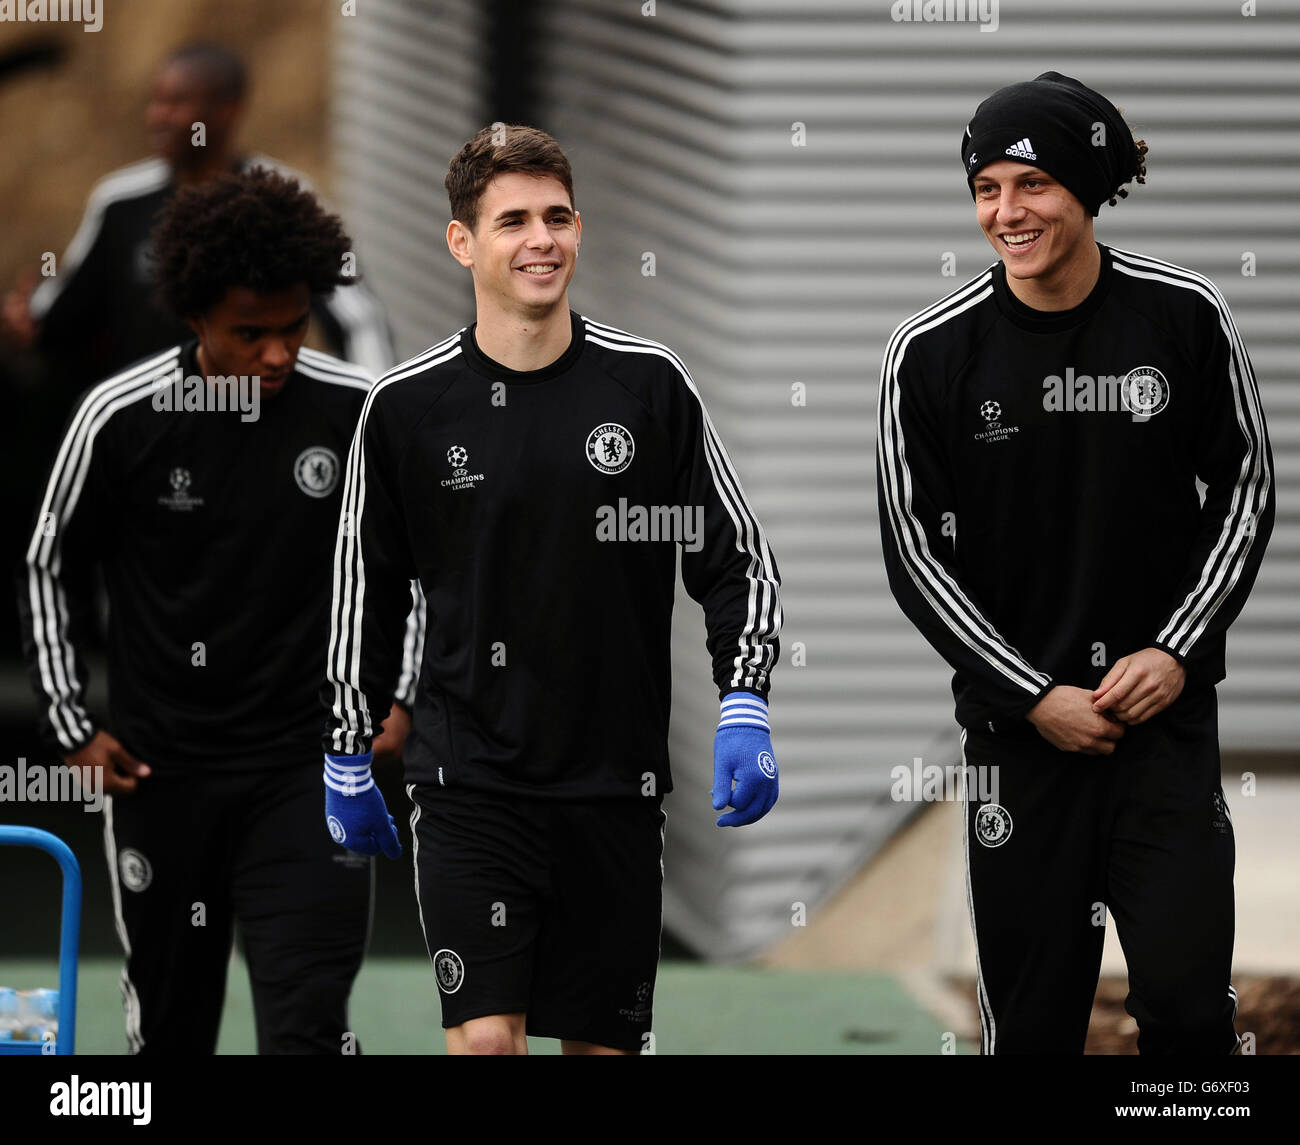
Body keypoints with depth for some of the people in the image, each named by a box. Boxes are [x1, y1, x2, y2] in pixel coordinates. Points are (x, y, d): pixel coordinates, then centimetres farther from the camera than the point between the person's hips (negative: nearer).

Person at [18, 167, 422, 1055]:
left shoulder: (359, 412, -7)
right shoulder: (121, 417, -8)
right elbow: (48, 569, 6)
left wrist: (398, 698, 3)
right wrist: (72, 725, 3)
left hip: (308, 771, -1)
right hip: (160, 774, 1)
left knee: (308, 1029, -12)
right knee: (169, 1025, 11)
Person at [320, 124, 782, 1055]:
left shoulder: (650, 385, 0)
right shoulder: (408, 406, -1)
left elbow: (739, 556, 6)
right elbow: (365, 587, 10)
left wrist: (745, 711, -5)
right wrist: (348, 757, 12)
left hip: (617, 785, 2)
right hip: (468, 783, -2)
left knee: (605, 1042, 8)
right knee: (486, 1034, -15)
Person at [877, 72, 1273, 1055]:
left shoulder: (1183, 316, -3)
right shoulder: (930, 351, -5)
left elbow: (1245, 489, 6)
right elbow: (915, 551, -1)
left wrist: (1177, 651, -5)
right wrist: (1034, 698, -7)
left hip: (1165, 708, 0)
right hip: (1016, 723, 0)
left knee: (1187, 1000, -10)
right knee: (1032, 1019, 3)